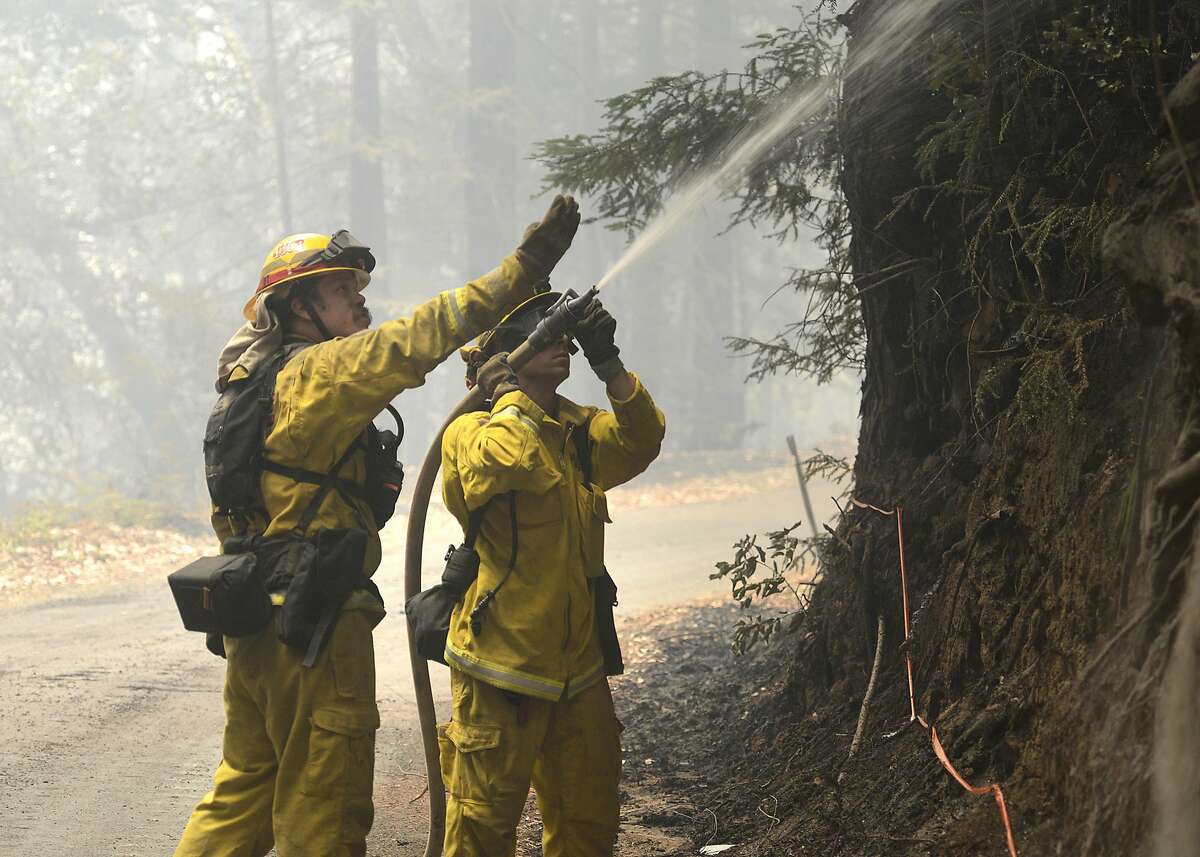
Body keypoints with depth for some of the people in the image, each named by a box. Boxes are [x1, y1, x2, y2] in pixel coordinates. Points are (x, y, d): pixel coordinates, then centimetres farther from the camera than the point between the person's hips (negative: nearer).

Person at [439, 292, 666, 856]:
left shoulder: (581, 432, 12)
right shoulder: (472, 433, -7)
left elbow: (640, 442, -8)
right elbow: (515, 459, -30)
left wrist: (608, 364, -19)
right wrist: (508, 391, -14)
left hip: (578, 669, 7)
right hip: (501, 664, -6)